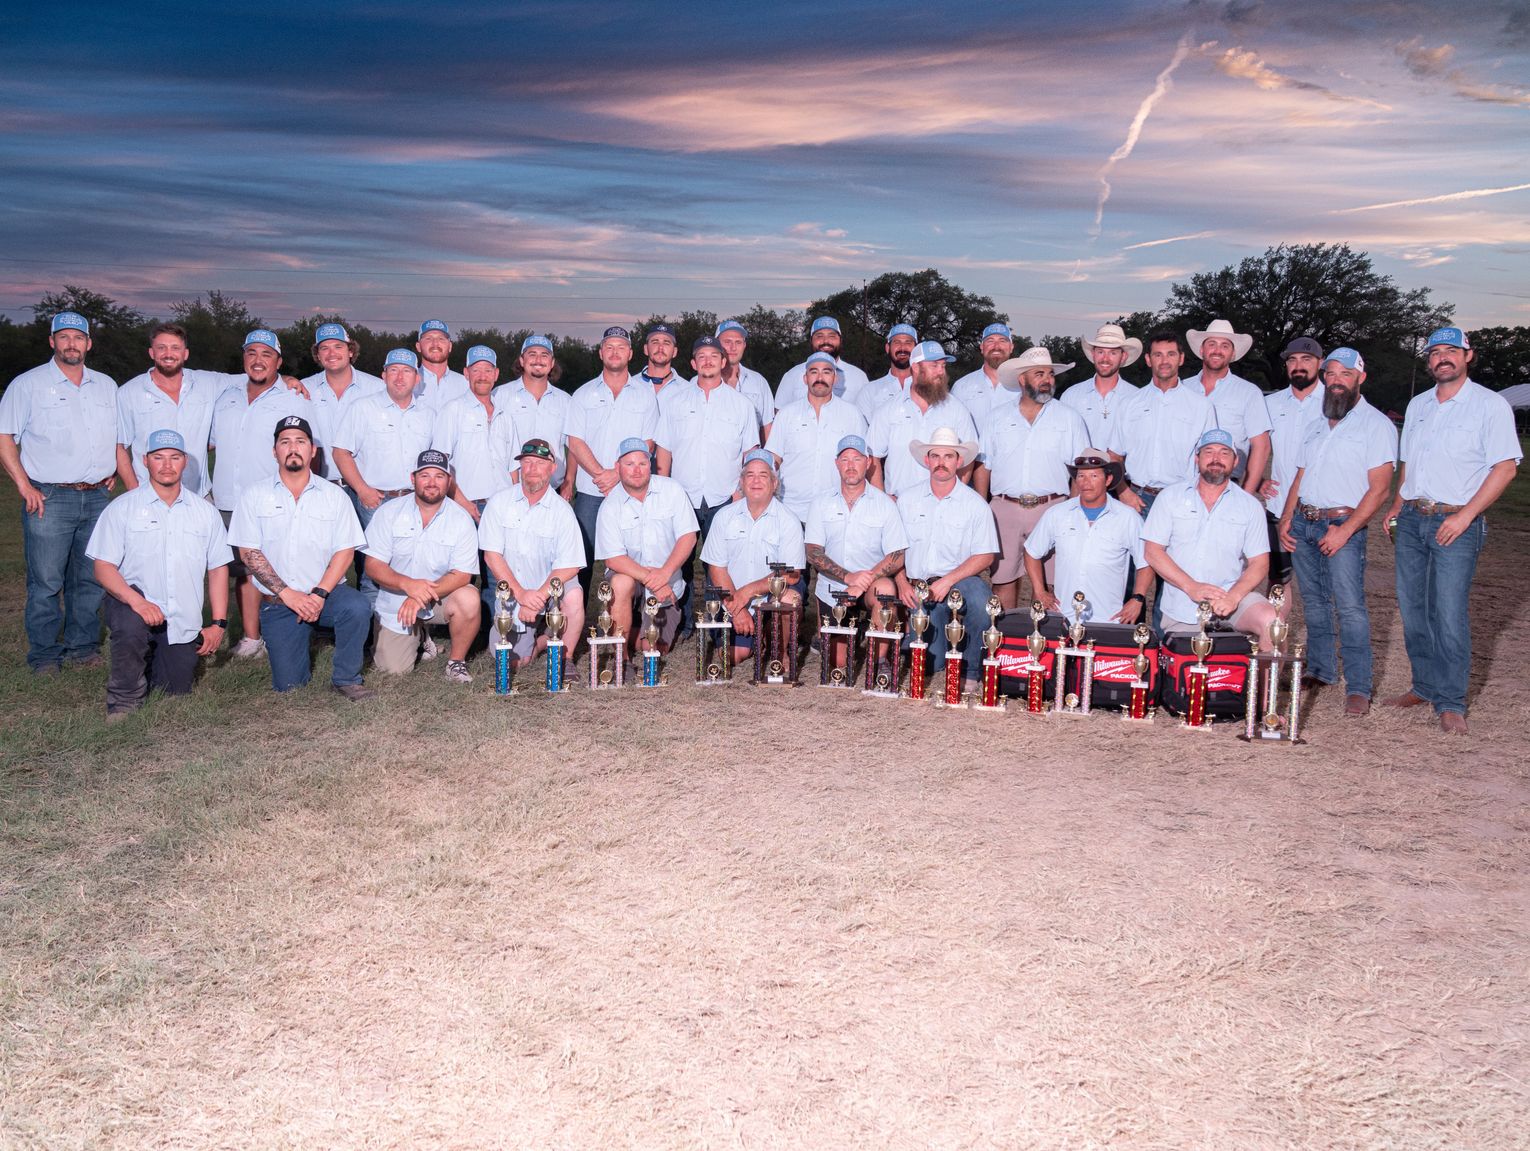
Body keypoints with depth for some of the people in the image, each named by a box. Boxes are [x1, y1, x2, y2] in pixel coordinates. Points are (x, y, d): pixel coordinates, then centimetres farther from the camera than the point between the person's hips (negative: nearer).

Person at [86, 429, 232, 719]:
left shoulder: (205, 512, 8)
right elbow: (103, 567, -7)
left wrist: (219, 624, 1)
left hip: (184, 622, 3)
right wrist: (136, 600, -25)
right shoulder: (121, 508, -1)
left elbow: (218, 568, 10)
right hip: (135, 605, -3)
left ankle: (149, 662, 40)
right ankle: (124, 700, -13)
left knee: (177, 690, 4)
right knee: (132, 623, -37)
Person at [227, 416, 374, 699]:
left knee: (357, 607, -34)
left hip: (326, 593, 0)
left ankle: (346, 678, -11)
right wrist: (288, 594, -14)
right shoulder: (254, 496, 2)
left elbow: (345, 551, -2)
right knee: (288, 684, -6)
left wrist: (319, 594, -16)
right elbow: (249, 552, -3)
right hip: (277, 601, 0)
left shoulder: (334, 495, 3)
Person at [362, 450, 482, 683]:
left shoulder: (461, 520, -9)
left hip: (440, 596, -1)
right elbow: (373, 566, -10)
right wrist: (407, 584, -30)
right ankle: (418, 636, 28)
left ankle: (456, 661, -7)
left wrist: (421, 597, -30)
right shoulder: (389, 512, -7)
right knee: (393, 669, -8)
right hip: (395, 600, 1)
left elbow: (462, 574, -15)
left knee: (469, 600, -33)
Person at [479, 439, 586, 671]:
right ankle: (542, 638, 27)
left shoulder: (562, 510, -7)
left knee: (573, 597, -34)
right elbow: (492, 555, -8)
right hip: (512, 596, 1)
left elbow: (568, 566, -11)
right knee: (513, 664, -6)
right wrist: (521, 594, -18)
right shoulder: (499, 502, -5)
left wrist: (539, 596, -24)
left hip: (549, 589, -1)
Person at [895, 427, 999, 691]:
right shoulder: (907, 500, 8)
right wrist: (902, 582, -4)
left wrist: (947, 581, -16)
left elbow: (985, 556, -4)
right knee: (928, 664, -14)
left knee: (979, 596, -37)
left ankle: (970, 672, -15)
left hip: (960, 581, -1)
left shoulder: (975, 504, 1)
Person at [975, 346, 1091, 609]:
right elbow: (983, 467, 11)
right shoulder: (997, 417, 12)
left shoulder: (1069, 418, 9)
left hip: (1051, 509, -1)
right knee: (1003, 579, 2)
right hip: (1005, 509, 1)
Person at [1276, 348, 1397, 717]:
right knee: (1314, 603, 12)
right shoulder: (1315, 425, 18)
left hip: (1343, 524, -6)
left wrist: (1346, 530, -17)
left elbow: (1379, 489, -9)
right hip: (1302, 523, 6)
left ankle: (1358, 688, -11)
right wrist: (1286, 518, 5)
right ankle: (1320, 670, 23)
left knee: (1350, 606, -13)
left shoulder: (1376, 424, -2)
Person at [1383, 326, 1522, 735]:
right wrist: (1397, 505, 11)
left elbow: (1505, 467, -9)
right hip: (1411, 519, 6)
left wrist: (1464, 516, -15)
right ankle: (1424, 686, 21)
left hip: (1456, 523, -6)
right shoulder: (1417, 405, 15)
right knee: (1412, 609, 8)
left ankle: (1450, 703, 0)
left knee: (1448, 613, -8)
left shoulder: (1491, 405, -4)